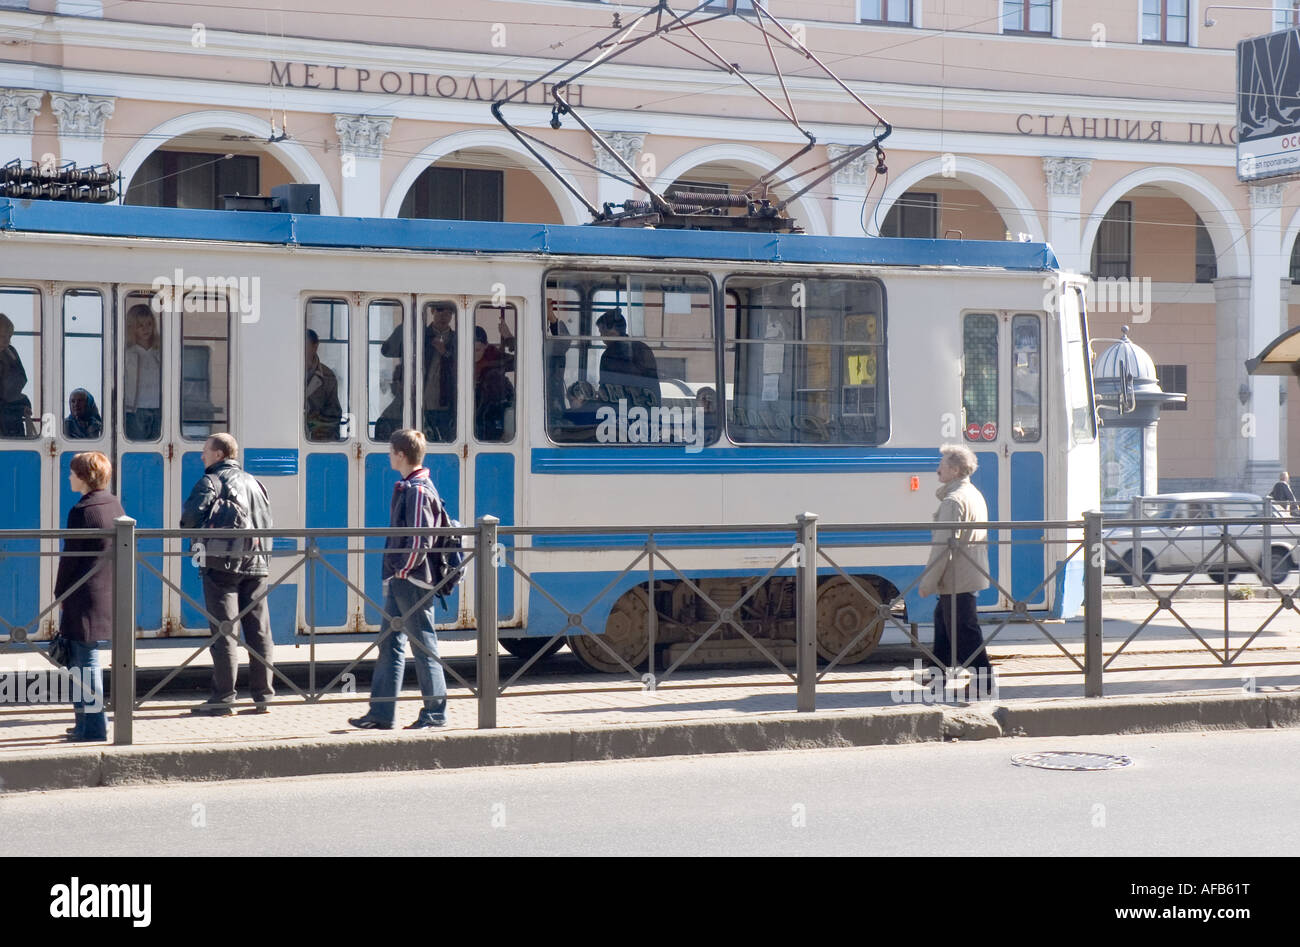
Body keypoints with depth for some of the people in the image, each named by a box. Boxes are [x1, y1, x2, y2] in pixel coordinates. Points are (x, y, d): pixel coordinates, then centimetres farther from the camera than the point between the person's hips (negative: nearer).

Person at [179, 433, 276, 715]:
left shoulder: (212, 481, -3)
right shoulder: (253, 482, 17)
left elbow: (190, 516, -13)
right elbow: (267, 521, 14)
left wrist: (193, 530, 7)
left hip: (222, 563, -6)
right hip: (256, 563, 6)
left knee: (223, 630, -4)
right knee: (258, 628, 7)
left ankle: (223, 699, -4)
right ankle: (263, 696, 9)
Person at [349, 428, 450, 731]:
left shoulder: (418, 490, -15)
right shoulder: (406, 487, 14)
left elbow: (420, 541, -21)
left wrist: (403, 570, -13)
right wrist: (394, 572, 15)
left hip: (413, 581, -10)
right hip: (398, 581, 10)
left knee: (424, 645, -2)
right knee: (389, 644, 10)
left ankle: (435, 713, 6)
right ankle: (381, 714, 13)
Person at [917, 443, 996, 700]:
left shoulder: (953, 501, -20)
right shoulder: (975, 496, 14)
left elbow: (944, 545, -23)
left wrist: (927, 582, -18)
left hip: (956, 579, -11)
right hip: (971, 573, 11)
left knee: (964, 631, -6)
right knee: (943, 618, 23)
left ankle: (983, 683, -4)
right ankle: (940, 673, 33)